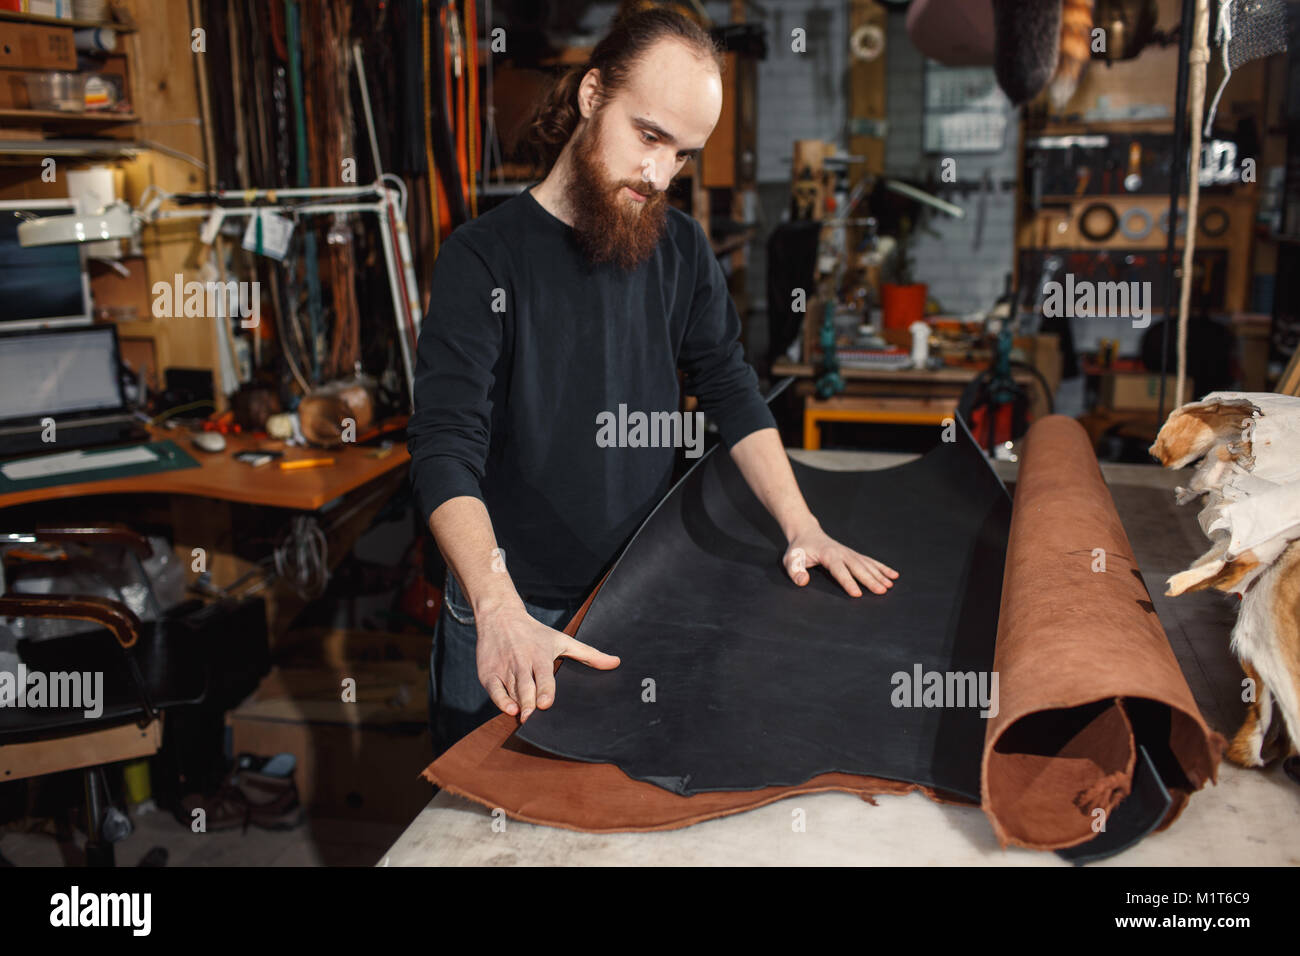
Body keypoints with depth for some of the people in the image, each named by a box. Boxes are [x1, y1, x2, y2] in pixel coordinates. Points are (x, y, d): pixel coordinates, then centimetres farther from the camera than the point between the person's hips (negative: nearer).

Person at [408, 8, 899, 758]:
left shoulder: (682, 248, 3)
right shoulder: (486, 255, -14)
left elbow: (731, 390, 6)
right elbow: (447, 448, -23)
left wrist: (801, 527, -7)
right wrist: (499, 610, -38)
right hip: (513, 615, -4)